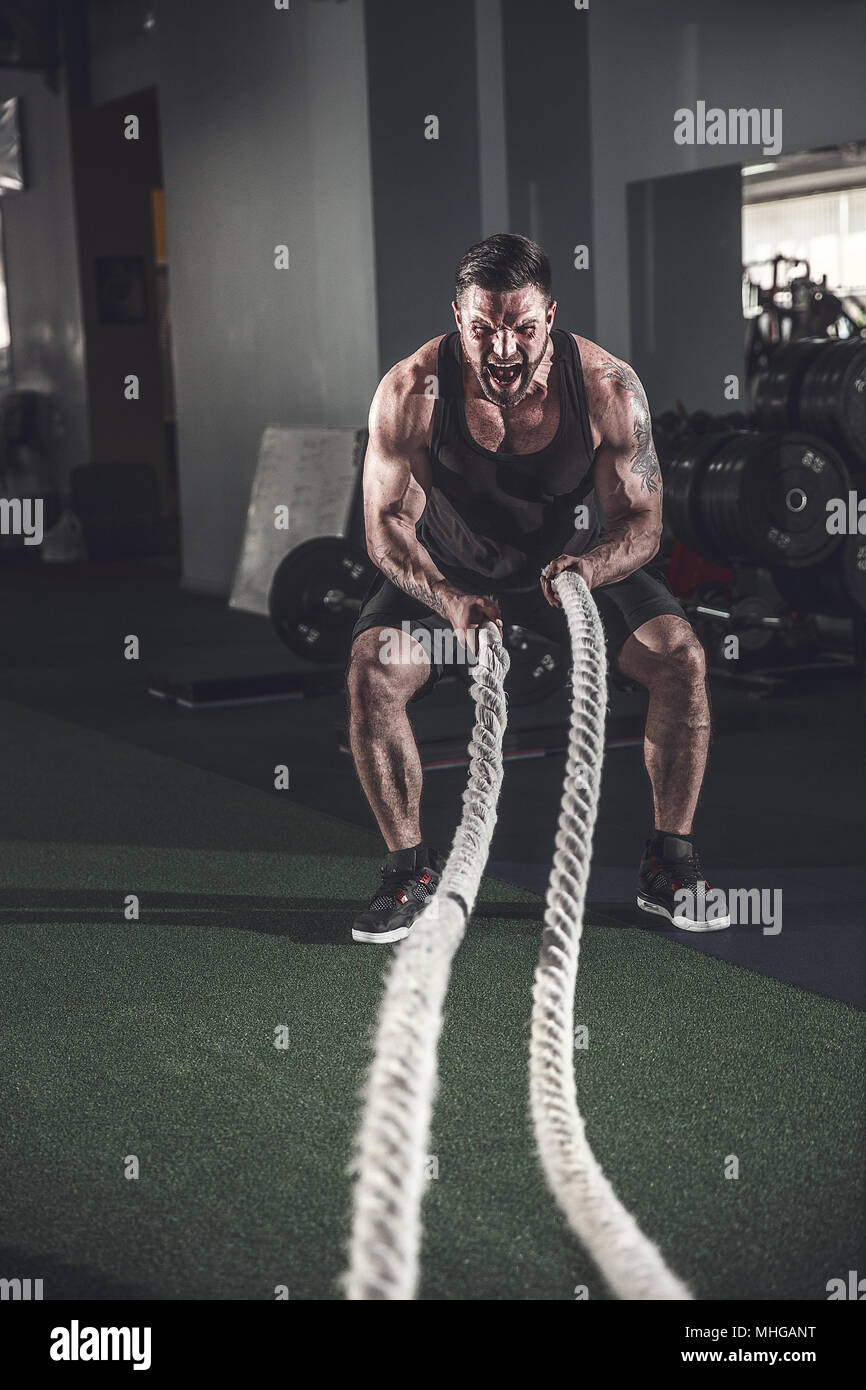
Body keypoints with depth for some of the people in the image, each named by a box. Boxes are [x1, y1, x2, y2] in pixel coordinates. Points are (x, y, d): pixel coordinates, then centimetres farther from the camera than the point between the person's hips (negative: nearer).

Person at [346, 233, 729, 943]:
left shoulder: (610, 388, -24)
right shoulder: (411, 391, -26)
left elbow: (641, 522, -19)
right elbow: (387, 522, -20)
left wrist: (593, 566, -43)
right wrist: (449, 599, -39)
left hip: (577, 553, 1)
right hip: (445, 566, 0)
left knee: (681, 658, -20)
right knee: (371, 676, -25)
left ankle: (670, 862, -2)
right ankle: (411, 870, -6)